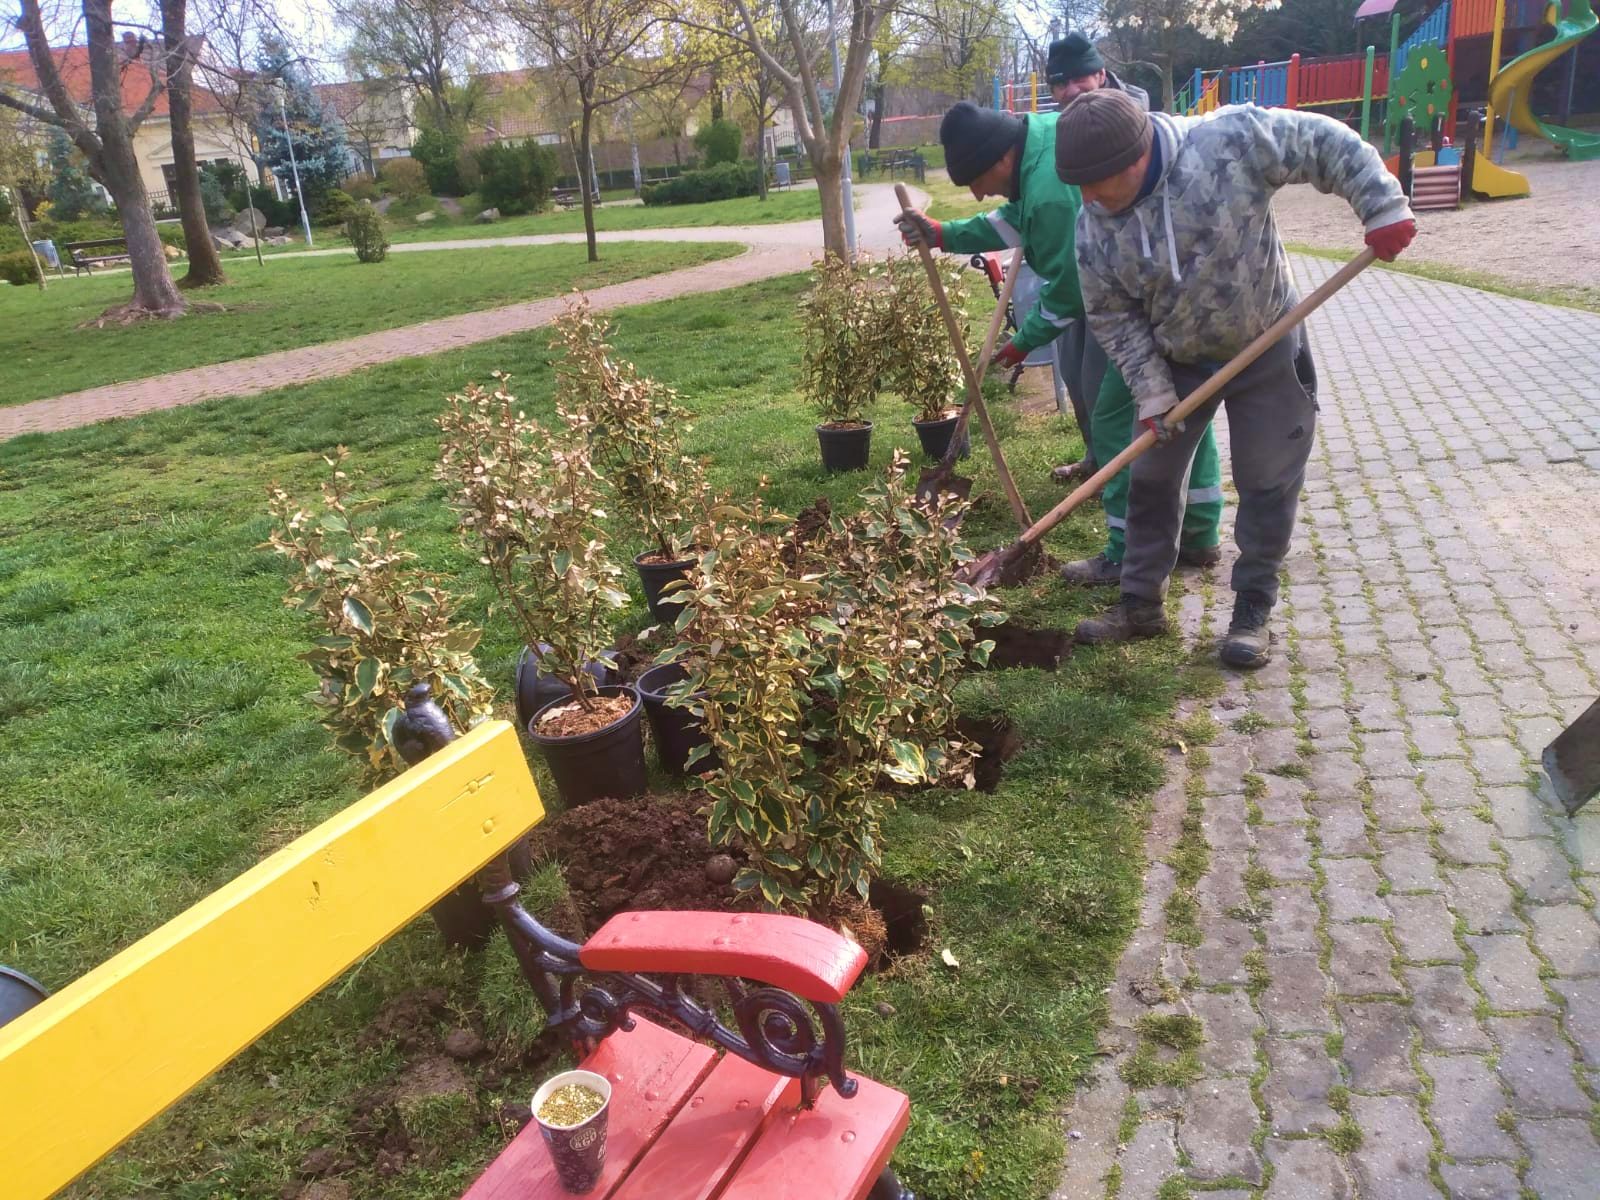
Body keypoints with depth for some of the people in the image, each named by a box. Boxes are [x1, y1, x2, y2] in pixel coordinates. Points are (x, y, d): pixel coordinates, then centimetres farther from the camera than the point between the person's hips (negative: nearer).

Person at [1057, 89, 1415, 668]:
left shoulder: (1228, 140, -26)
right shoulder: (1094, 226, -16)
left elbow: (1325, 143, -16)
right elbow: (1112, 316, -8)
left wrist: (1382, 207, -20)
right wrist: (1151, 391, -11)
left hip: (1265, 349, -3)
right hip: (1177, 361, 3)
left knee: (1267, 484, 4)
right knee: (1150, 480, 8)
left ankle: (1253, 609, 20)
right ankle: (1141, 603, 24)